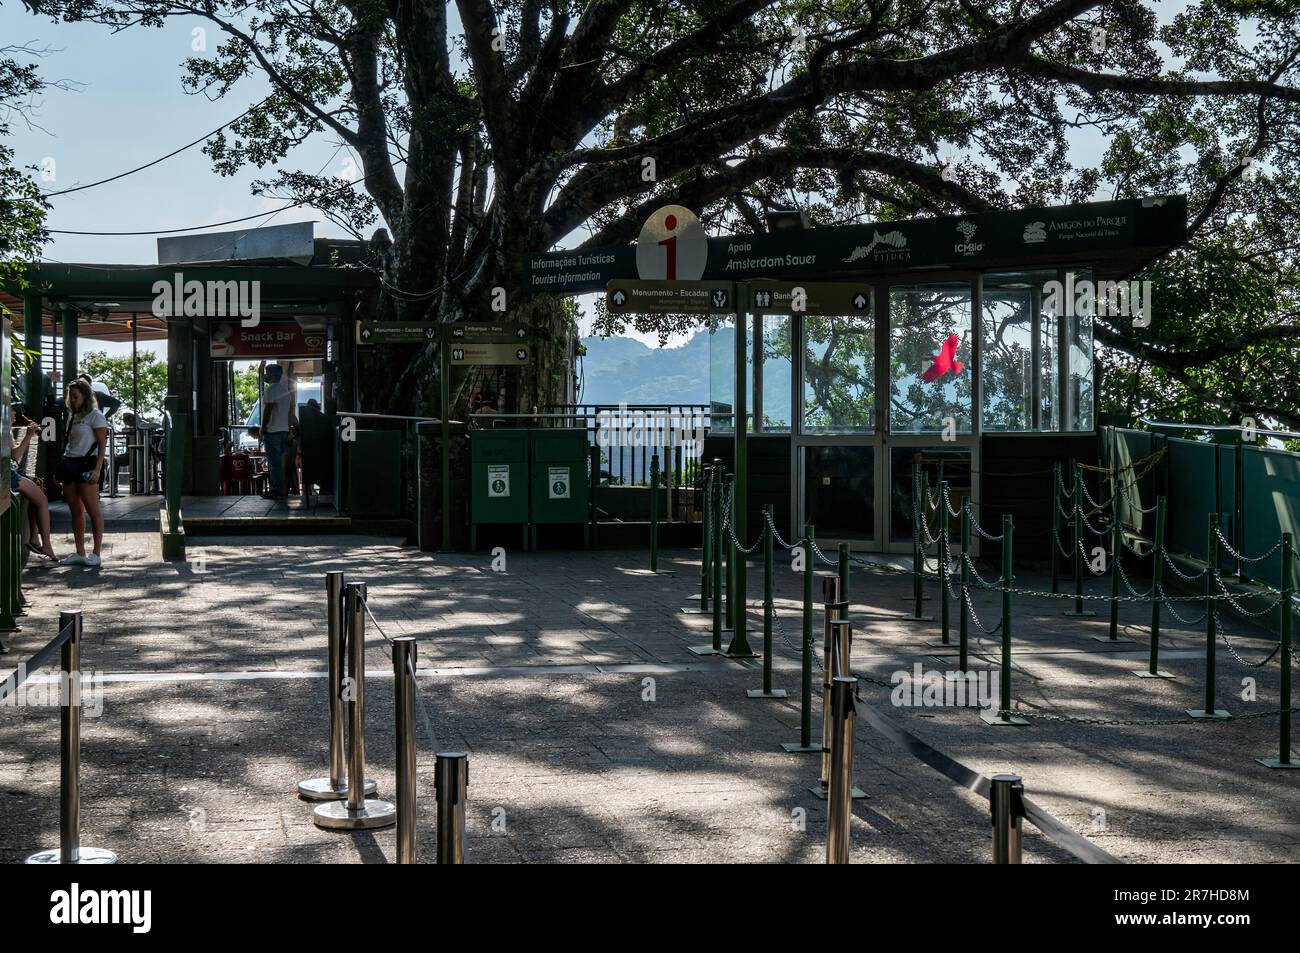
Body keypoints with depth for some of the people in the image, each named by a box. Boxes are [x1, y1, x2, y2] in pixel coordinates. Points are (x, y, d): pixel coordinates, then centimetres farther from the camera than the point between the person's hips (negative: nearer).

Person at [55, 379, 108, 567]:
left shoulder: (95, 416, -3)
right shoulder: (73, 417, 20)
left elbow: (102, 445, -9)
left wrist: (97, 469, -18)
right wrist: (60, 469, 15)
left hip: (86, 465, -8)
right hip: (70, 465, 8)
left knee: (93, 510, -6)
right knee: (76, 511, 7)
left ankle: (97, 554, -4)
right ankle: (79, 553, 10)